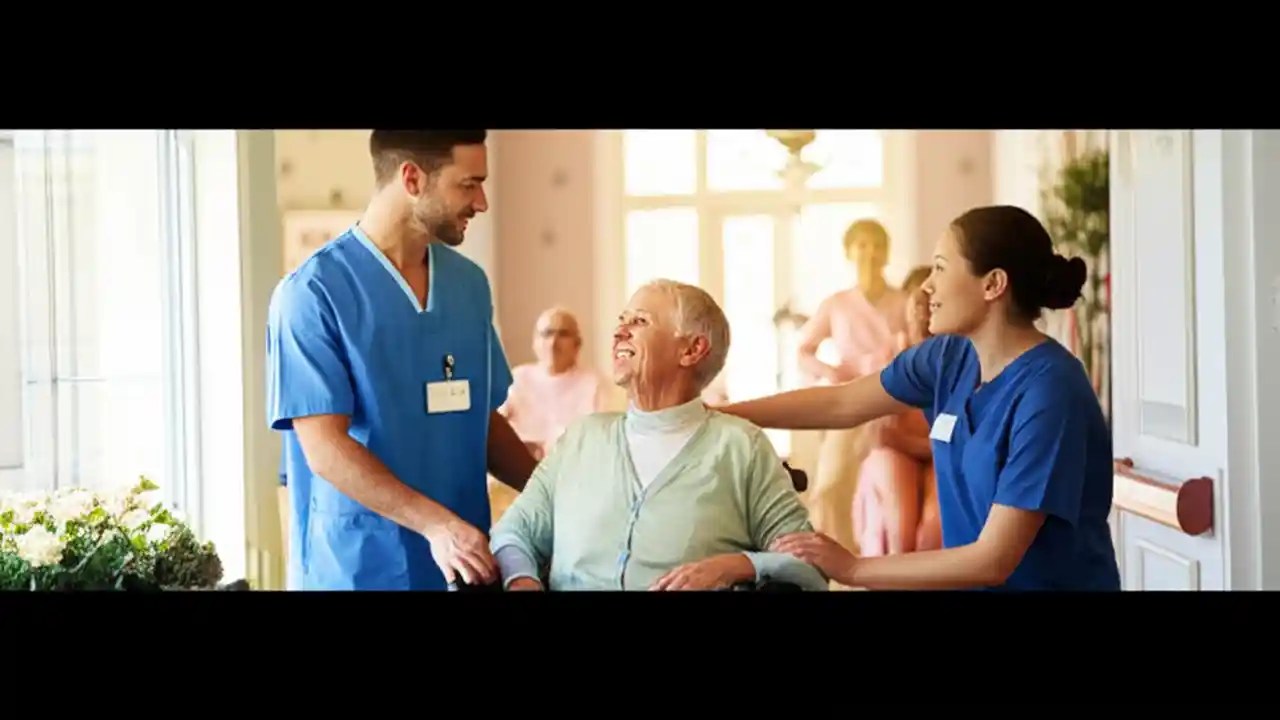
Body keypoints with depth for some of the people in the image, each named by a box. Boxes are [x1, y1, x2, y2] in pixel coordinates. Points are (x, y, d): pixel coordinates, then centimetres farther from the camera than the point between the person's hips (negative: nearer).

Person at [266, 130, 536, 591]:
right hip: (358, 568, -5)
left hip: (463, 562, 5)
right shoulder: (312, 293, -11)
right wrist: (435, 524, -25)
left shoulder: (469, 283, 6)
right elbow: (325, 450, -16)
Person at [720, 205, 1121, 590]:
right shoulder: (951, 356, -1)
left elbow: (993, 560, -23)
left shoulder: (1048, 393, -22)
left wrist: (851, 569, -19)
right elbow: (842, 405, 11)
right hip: (975, 582, 6)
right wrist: (714, 414, 9)